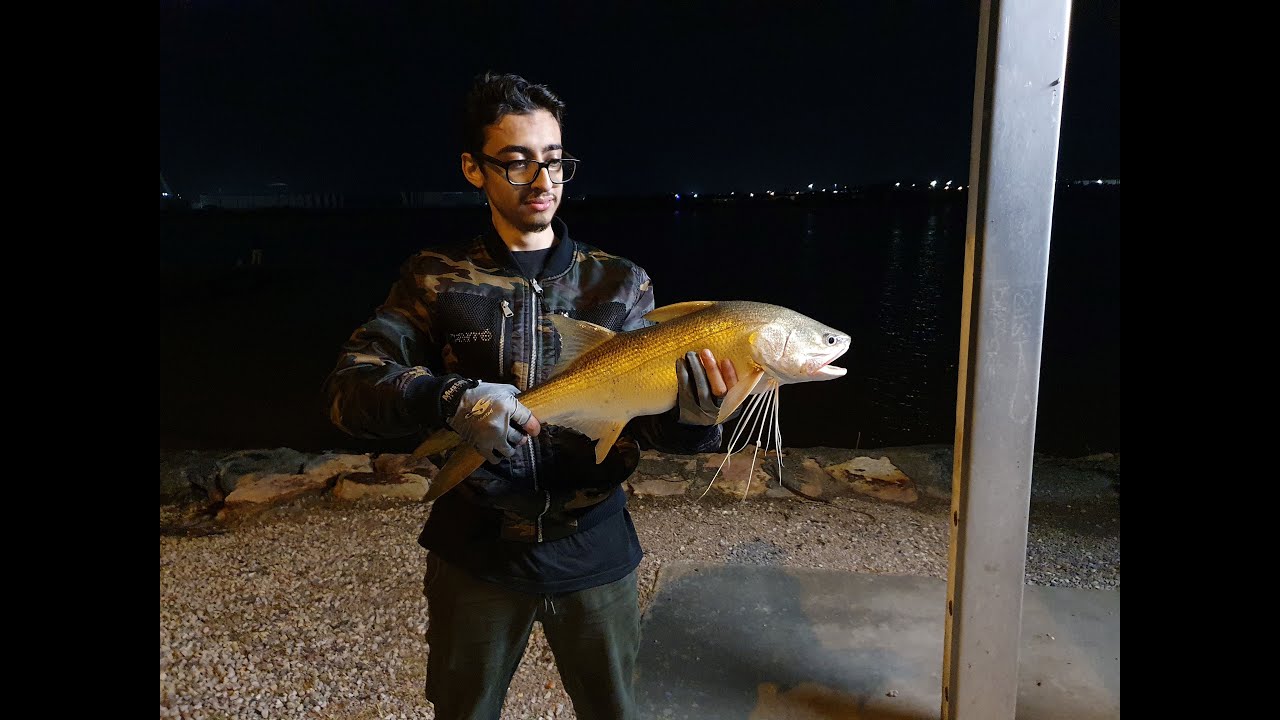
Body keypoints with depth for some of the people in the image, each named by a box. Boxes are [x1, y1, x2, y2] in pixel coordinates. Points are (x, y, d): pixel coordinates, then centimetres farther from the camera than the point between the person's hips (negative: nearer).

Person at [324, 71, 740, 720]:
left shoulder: (621, 283, -2)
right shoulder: (436, 278, -4)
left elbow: (650, 420, -7)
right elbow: (349, 386, -13)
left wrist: (691, 417, -30)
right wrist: (450, 397, -32)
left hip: (594, 551, 1)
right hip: (476, 551, 0)